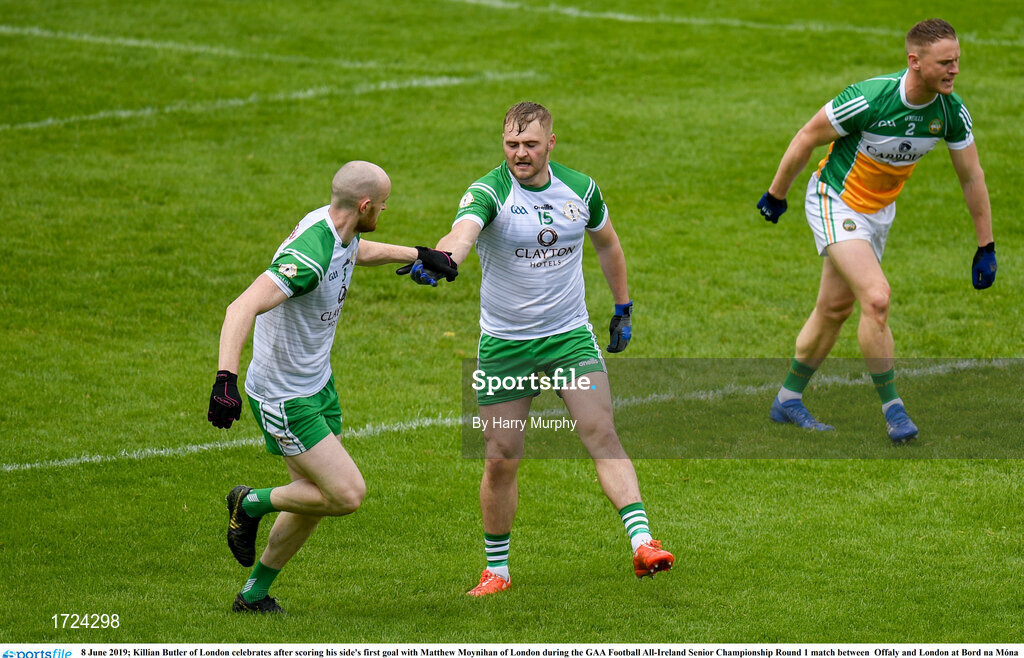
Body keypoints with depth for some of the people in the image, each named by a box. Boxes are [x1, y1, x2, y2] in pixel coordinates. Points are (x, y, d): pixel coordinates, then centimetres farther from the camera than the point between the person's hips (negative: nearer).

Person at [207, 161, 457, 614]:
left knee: (316, 500, 14)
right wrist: (226, 378, -51)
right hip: (284, 398, -9)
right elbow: (242, 309, -40)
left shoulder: (339, 231, -2)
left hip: (317, 382, 9)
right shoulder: (309, 255, -32)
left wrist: (415, 255, 28)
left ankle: (254, 594, 29)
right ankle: (251, 504, 12)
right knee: (348, 494, -12)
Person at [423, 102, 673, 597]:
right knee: (501, 461, 2)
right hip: (503, 346, -2)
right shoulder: (488, 193, -14)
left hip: (570, 336, 2)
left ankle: (642, 544, -22)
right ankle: (496, 570, 18)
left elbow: (606, 243, 19)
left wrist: (623, 308, 22)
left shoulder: (580, 189, -1)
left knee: (602, 435, -15)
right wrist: (442, 260, -59)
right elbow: (462, 233, -37)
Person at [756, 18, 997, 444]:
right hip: (834, 202, -6)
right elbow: (806, 139, -17)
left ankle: (788, 401, 31)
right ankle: (892, 408, -10)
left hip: (879, 211, 6)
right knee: (876, 297, -21)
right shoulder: (869, 98, -31)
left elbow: (971, 176, -2)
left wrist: (986, 247, 0)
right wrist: (775, 196, -6)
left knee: (835, 309, 15)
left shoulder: (951, 111, -15)